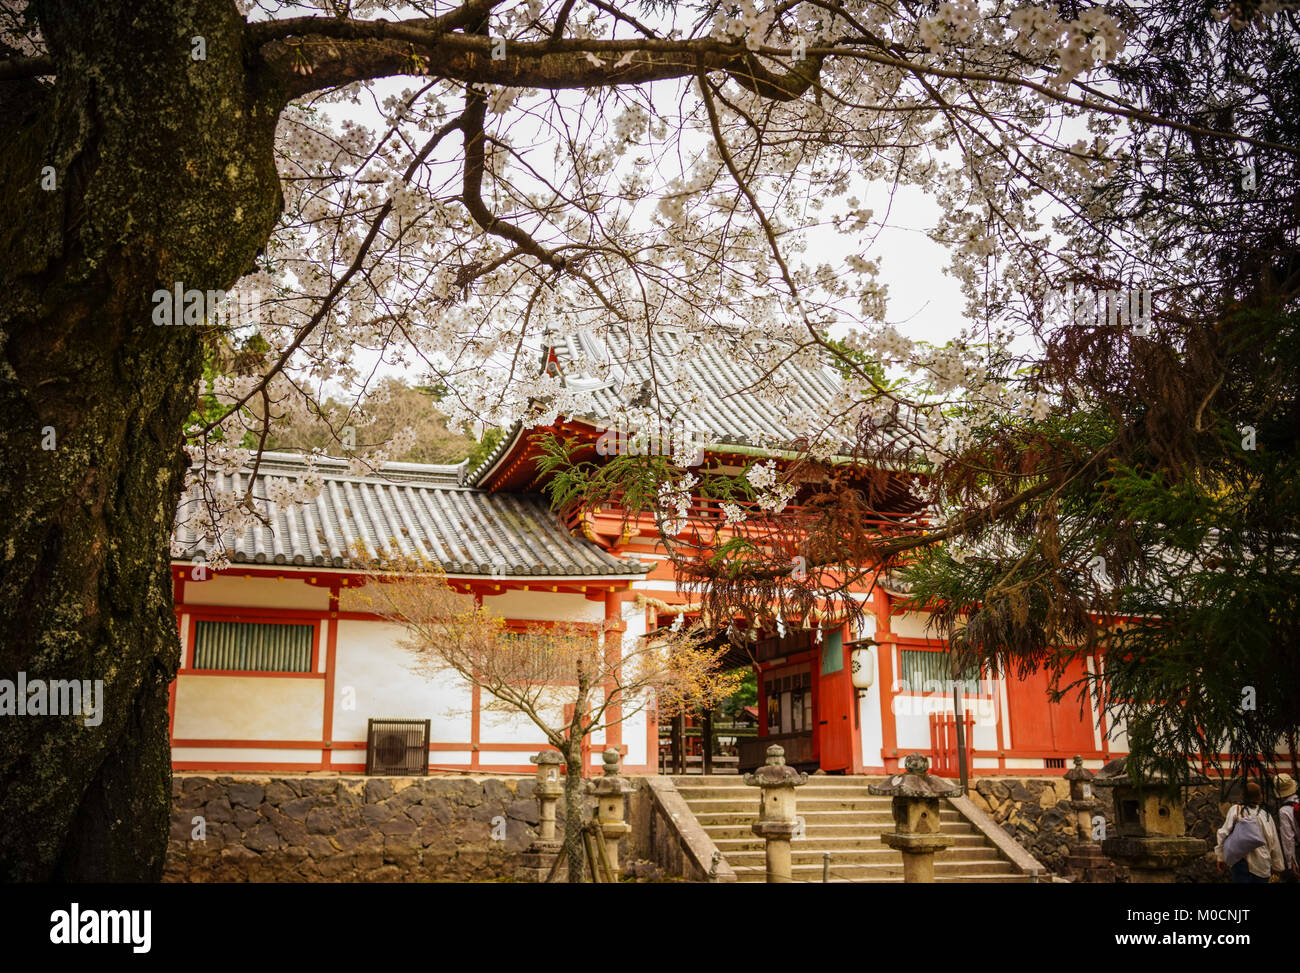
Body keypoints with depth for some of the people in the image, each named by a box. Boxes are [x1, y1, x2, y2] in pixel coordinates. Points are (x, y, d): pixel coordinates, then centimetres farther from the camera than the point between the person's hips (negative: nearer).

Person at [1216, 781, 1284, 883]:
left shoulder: (1235, 810, -4)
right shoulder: (1266, 816, 0)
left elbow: (1224, 834, -7)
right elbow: (1274, 844, 5)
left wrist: (1220, 857, 3)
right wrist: (1277, 866, 18)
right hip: (1262, 867, 2)